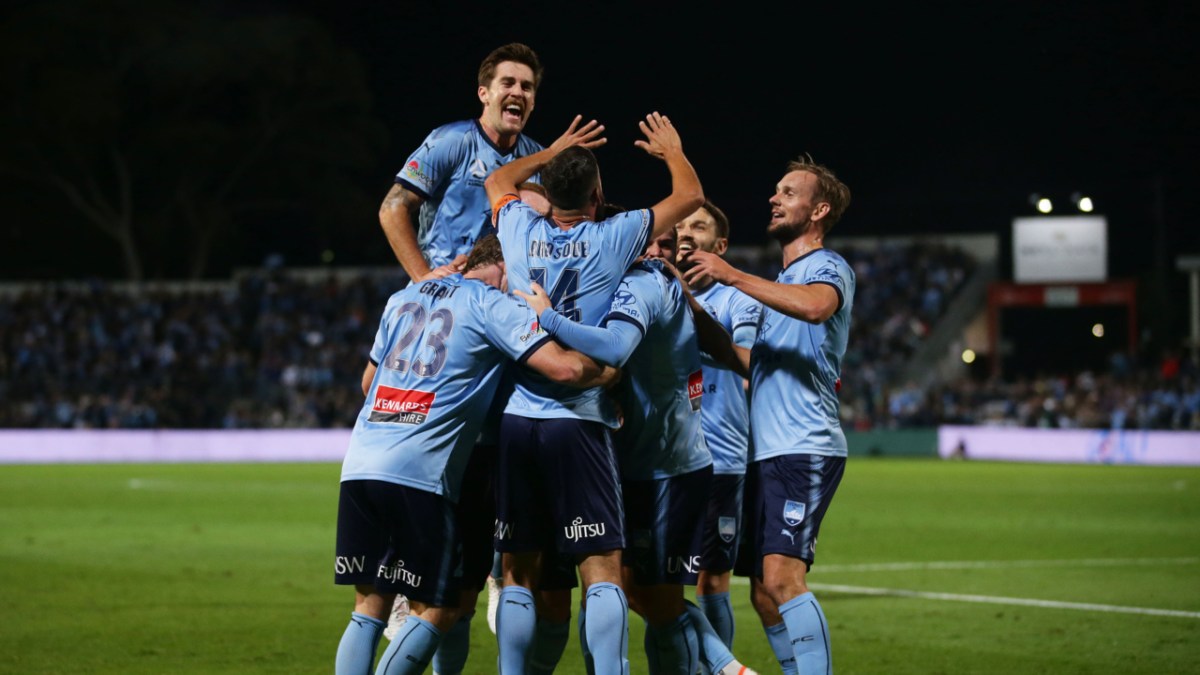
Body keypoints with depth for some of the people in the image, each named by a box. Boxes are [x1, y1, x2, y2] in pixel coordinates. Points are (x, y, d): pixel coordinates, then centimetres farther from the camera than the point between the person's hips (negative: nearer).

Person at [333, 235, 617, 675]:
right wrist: (613, 371, 10)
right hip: (421, 474, -6)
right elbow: (564, 367, -9)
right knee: (437, 611, 3)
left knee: (370, 606, 10)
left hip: (361, 462, 6)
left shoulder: (404, 297, 21)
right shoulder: (494, 305, 3)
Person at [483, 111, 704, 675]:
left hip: (515, 418, 4)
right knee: (602, 571, -5)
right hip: (578, 419, -4)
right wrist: (672, 151, 29)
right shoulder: (612, 238, -3)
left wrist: (555, 151, 41)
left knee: (519, 572, 8)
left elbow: (497, 181, 31)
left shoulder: (521, 231, 6)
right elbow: (690, 196, 11)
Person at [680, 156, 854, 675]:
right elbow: (749, 360, 27)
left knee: (781, 575, -22)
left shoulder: (828, 267, -3)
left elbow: (815, 304, -28)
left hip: (804, 449, -9)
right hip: (766, 451, 9)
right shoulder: (781, 282, 25)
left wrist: (732, 276, -25)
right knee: (763, 593, 7)